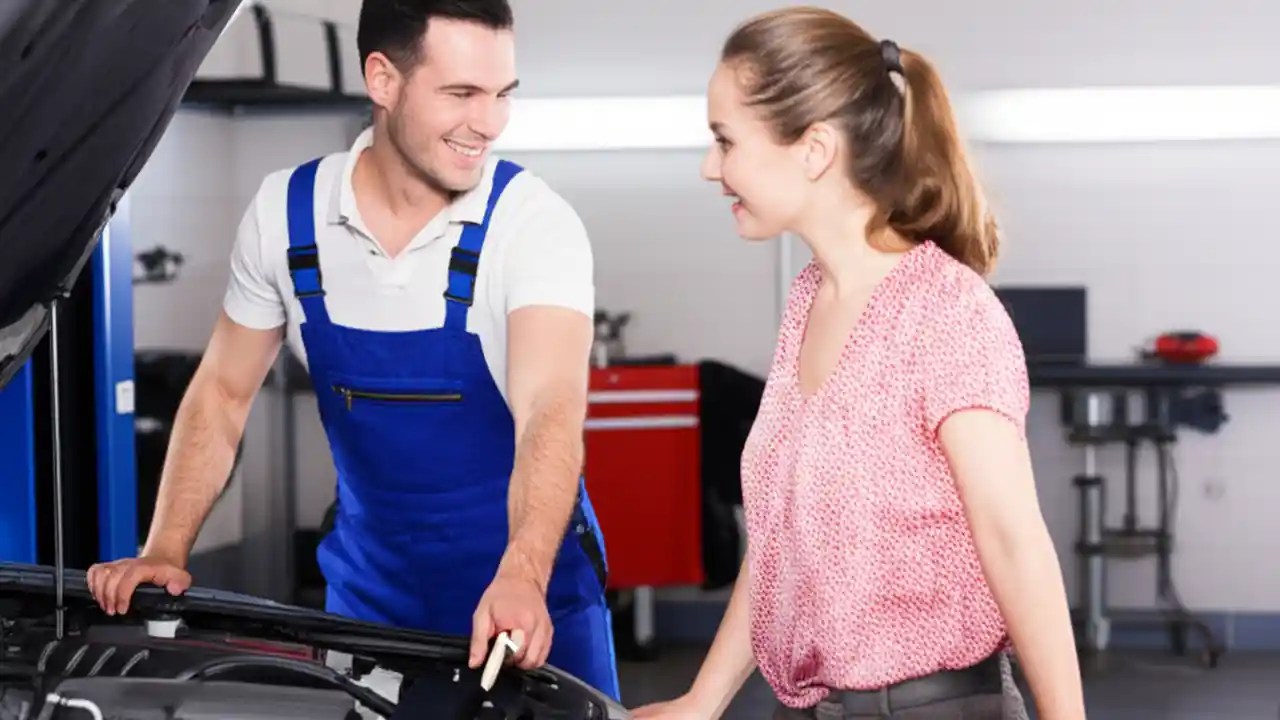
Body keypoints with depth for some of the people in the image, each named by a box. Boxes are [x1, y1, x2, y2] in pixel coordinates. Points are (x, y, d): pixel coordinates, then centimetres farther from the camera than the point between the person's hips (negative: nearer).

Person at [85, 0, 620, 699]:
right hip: (370, 583, 3)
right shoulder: (285, 211, -6)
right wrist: (165, 553, -3)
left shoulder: (534, 223, -17)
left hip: (531, 585, -3)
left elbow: (551, 413, -30)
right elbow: (223, 391, 6)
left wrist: (522, 577, -46)